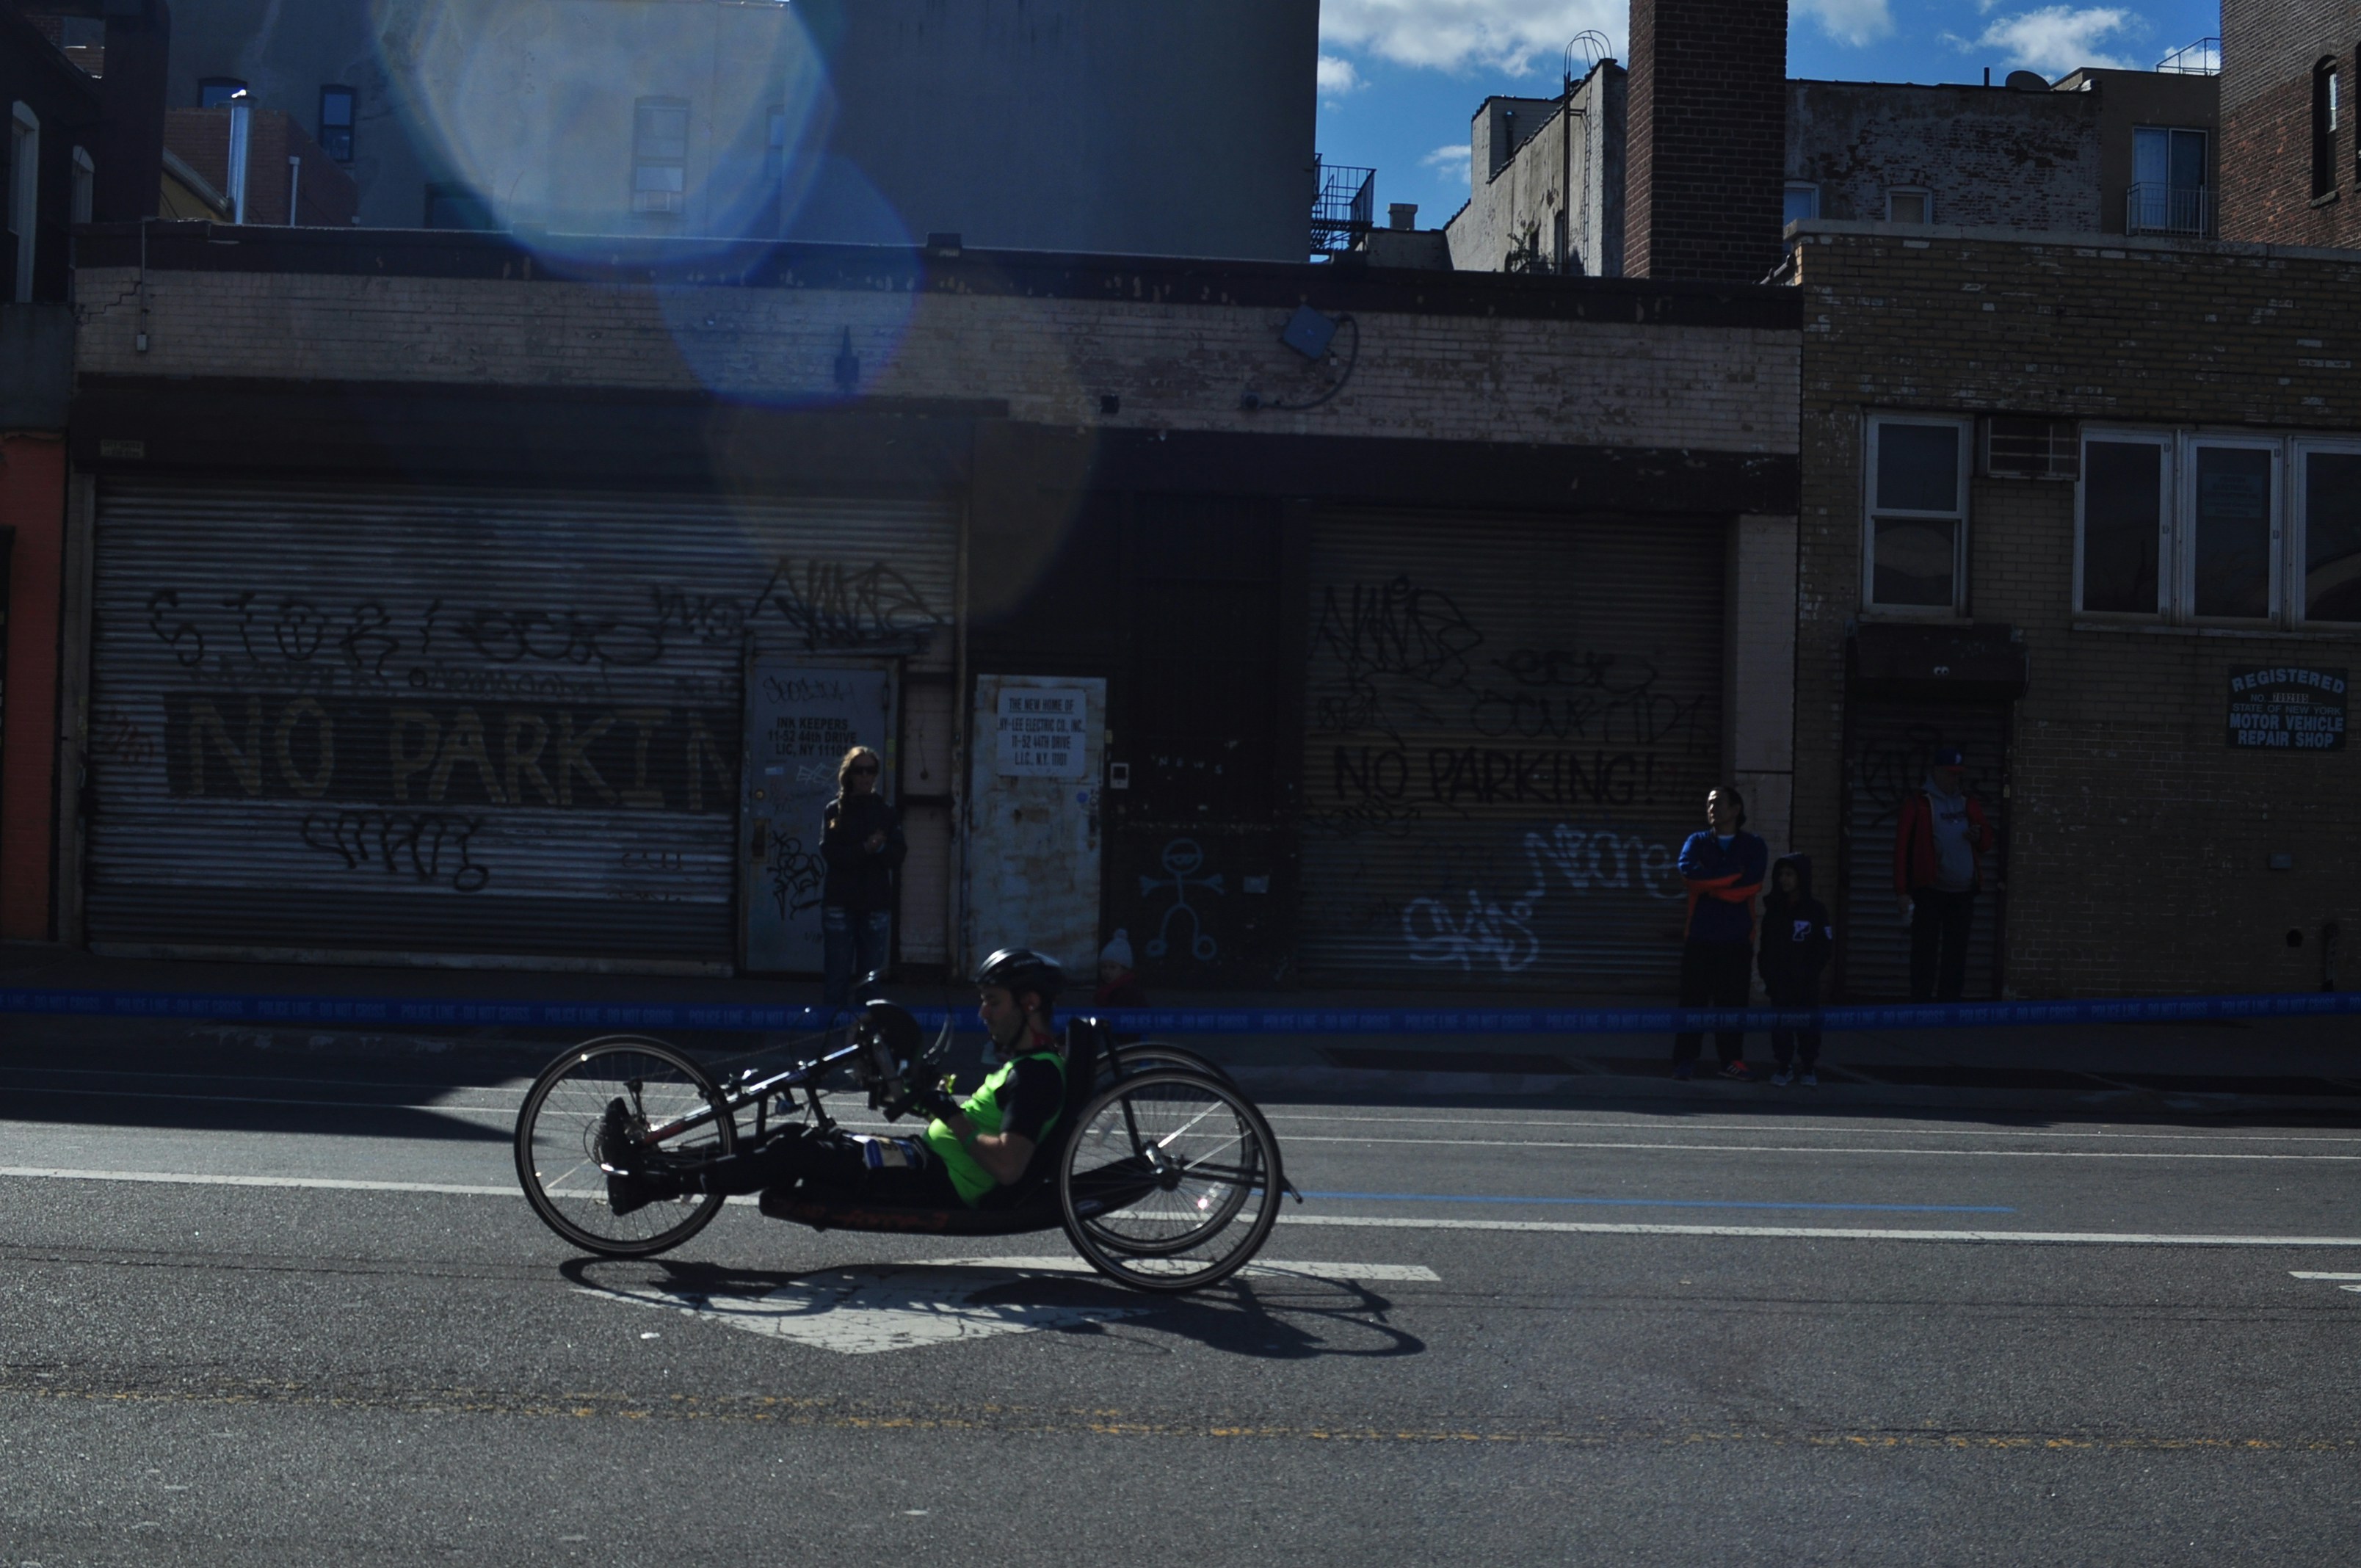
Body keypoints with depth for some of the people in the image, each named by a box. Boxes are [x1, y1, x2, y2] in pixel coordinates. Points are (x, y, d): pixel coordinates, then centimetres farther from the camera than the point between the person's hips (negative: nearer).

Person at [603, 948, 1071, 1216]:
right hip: (933, 1161, 10)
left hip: (941, 1181, -10)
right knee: (803, 1140, 4)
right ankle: (651, 1175, 2)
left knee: (801, 1153, -14)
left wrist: (952, 1116, -20)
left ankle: (650, 1185, -11)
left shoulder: (1037, 1073, -15)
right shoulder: (1023, 1060, 18)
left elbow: (1009, 1167, -26)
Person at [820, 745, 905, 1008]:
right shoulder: (834, 811, 6)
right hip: (839, 903, -1)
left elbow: (897, 859, 0)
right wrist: (865, 849, -20)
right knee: (837, 976, -3)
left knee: (871, 979, 2)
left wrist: (881, 848, -19)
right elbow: (830, 853, -8)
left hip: (876, 905, 2)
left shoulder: (887, 813, 10)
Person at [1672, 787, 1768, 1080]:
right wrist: (1733, 875, -10)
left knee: (1733, 1001, 0)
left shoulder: (1754, 846, 7)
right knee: (1693, 1000, -1)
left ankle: (1733, 1060, 4)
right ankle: (1684, 1060, 1)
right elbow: (1688, 870, -11)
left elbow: (1749, 886, -9)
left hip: (1737, 939, -1)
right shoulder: (1697, 842, 11)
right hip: (1700, 937, 1)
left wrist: (1708, 884, -5)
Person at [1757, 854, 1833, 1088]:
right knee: (1780, 1022, 3)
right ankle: (1785, 1066, 12)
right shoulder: (1773, 909, 5)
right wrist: (1765, 972, 0)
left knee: (1807, 1022, 0)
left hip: (1806, 980, -3)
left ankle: (1811, 1068, 11)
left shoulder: (1816, 910, -4)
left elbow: (1825, 946, -3)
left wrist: (1809, 971, -10)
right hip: (1779, 980, 3)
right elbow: (1766, 945, 8)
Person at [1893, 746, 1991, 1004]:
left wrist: (1979, 836, -4)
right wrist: (1902, 891, -12)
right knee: (1925, 953, -4)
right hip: (1930, 891, -5)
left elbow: (1987, 842, 22)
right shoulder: (1918, 804, -2)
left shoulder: (1969, 804, 14)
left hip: (1963, 892, 5)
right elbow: (1902, 848, -7)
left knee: (1956, 956, 7)